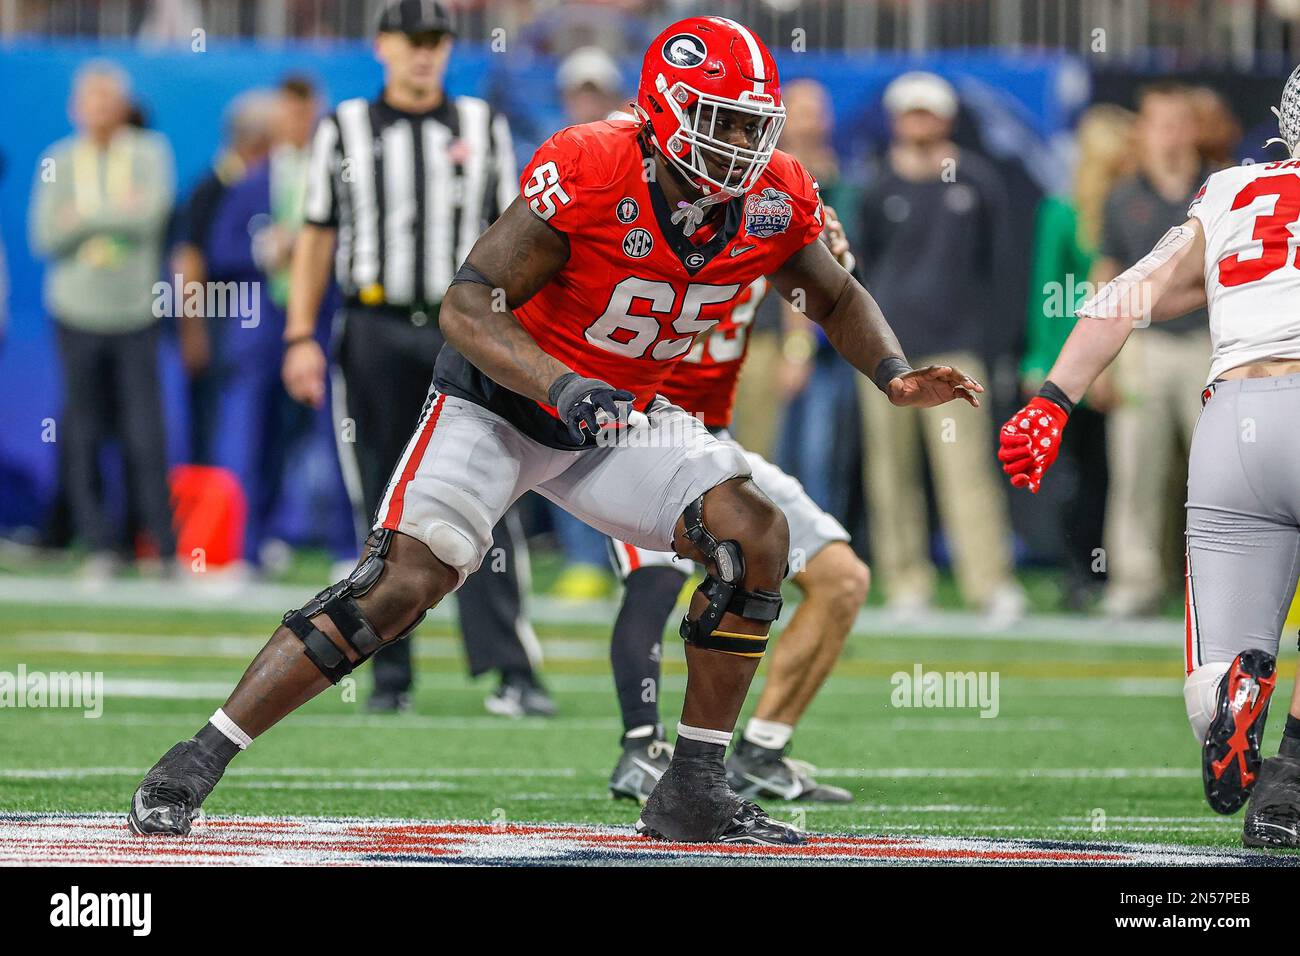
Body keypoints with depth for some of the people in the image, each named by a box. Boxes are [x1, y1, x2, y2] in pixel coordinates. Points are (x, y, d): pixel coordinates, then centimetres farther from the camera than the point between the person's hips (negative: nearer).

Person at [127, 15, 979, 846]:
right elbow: (468, 305, -27)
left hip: (620, 415, 6)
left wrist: (895, 374, -8)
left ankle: (695, 791, -3)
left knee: (756, 536, -13)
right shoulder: (587, 176, -28)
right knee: (400, 585, -19)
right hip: (501, 396, -5)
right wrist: (561, 386, -41)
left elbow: (837, 298, 10)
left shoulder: (773, 201, -10)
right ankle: (197, 762, -9)